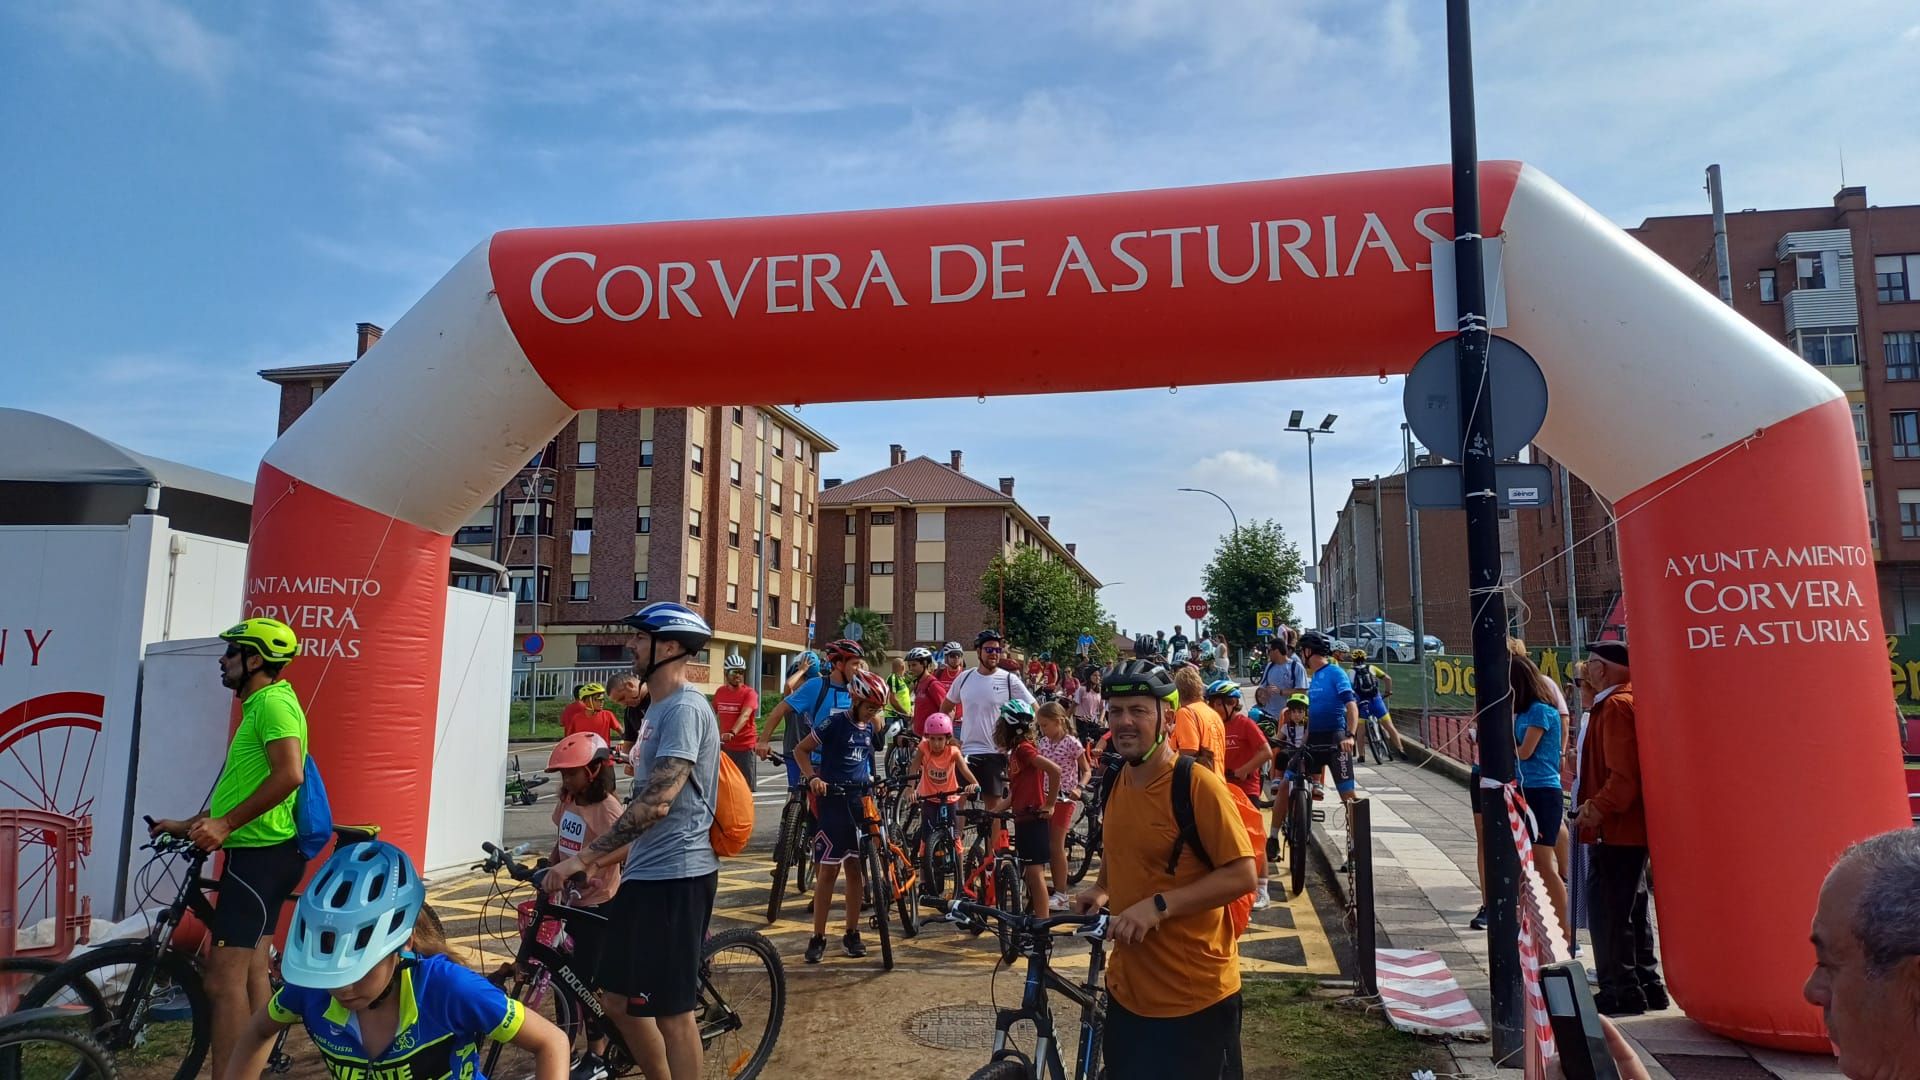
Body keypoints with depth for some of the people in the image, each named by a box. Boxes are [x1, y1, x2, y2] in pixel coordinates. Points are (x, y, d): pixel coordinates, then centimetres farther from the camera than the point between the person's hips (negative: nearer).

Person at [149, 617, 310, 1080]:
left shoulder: (273, 702, -15)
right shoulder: (261, 705, 19)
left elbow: (289, 776, -29)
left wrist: (226, 824, -25)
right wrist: (191, 824, 22)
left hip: (261, 854, -11)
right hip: (261, 852, 11)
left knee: (224, 977, -9)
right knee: (252, 971, 15)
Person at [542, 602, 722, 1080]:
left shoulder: (685, 708, -17)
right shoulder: (658, 707, 16)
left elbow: (656, 803, -24)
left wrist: (584, 857, -21)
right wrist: (600, 856, 19)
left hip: (675, 877, -10)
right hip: (644, 874, 10)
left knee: (671, 1011, 1)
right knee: (619, 999, 18)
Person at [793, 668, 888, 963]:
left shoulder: (870, 728, 8)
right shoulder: (835, 723, -10)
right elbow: (801, 750, -7)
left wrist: (875, 782, 10)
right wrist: (813, 777, -21)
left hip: (860, 802, 5)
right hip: (833, 801, -5)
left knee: (856, 869, 8)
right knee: (828, 870, -2)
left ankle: (852, 934, 18)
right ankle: (818, 937, 7)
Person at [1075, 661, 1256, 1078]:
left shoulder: (1198, 784, -19)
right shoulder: (1118, 781, 3)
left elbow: (1242, 875, -19)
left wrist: (1158, 905, -26)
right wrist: (1102, 891, 3)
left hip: (1194, 999, -7)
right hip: (1127, 990, 7)